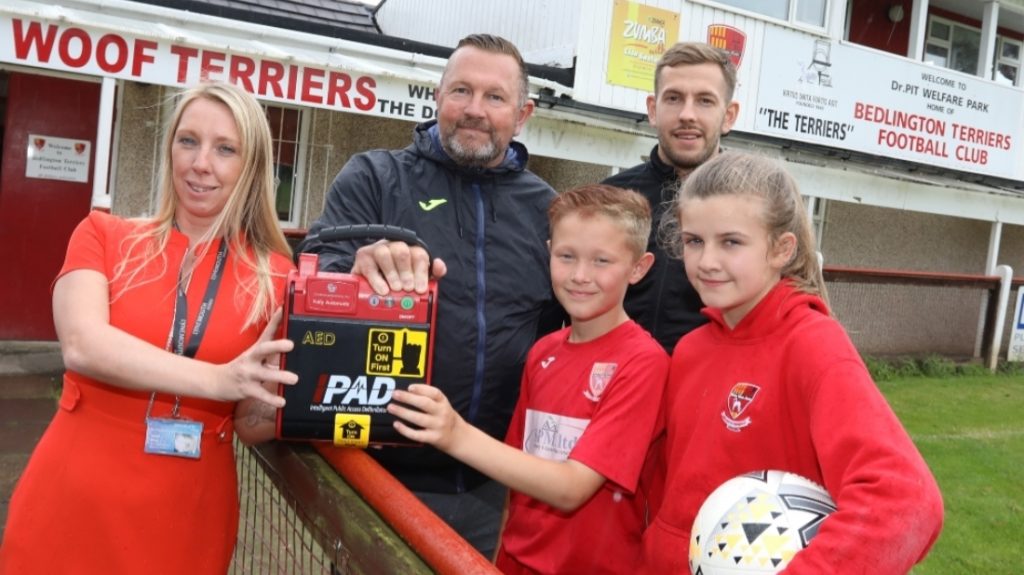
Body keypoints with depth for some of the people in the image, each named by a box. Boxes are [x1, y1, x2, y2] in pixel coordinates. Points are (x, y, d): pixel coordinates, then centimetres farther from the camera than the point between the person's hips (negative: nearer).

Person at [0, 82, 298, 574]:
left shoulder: (273, 275, -1)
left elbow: (251, 427, 1)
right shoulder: (103, 236, 1)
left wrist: (276, 403, -21)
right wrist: (220, 380, -27)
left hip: (187, 518, 0)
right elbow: (82, 344, -17)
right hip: (71, 505, 0)